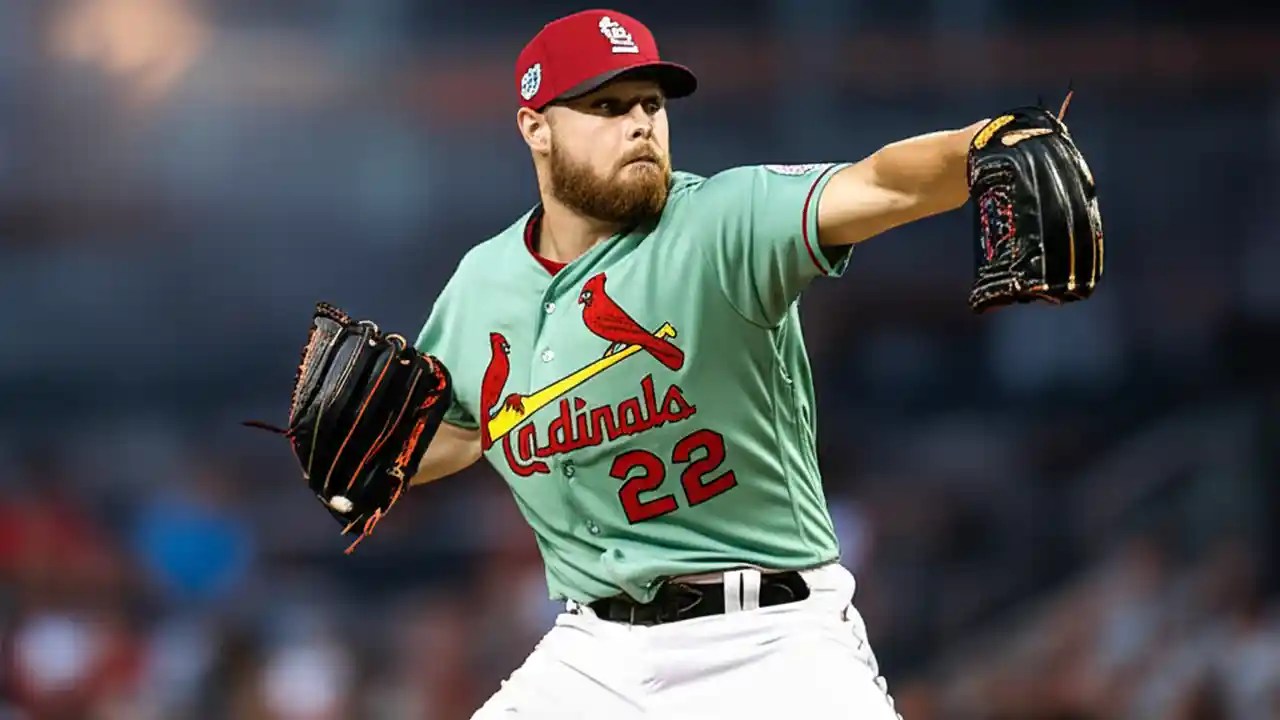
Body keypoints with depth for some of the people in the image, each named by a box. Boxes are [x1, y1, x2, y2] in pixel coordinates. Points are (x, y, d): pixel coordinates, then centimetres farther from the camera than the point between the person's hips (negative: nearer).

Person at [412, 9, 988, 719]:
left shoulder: (722, 222, -11)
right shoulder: (482, 285, 6)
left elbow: (882, 184, -30)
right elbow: (456, 430, 25)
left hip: (772, 644, -5)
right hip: (593, 652, 5)